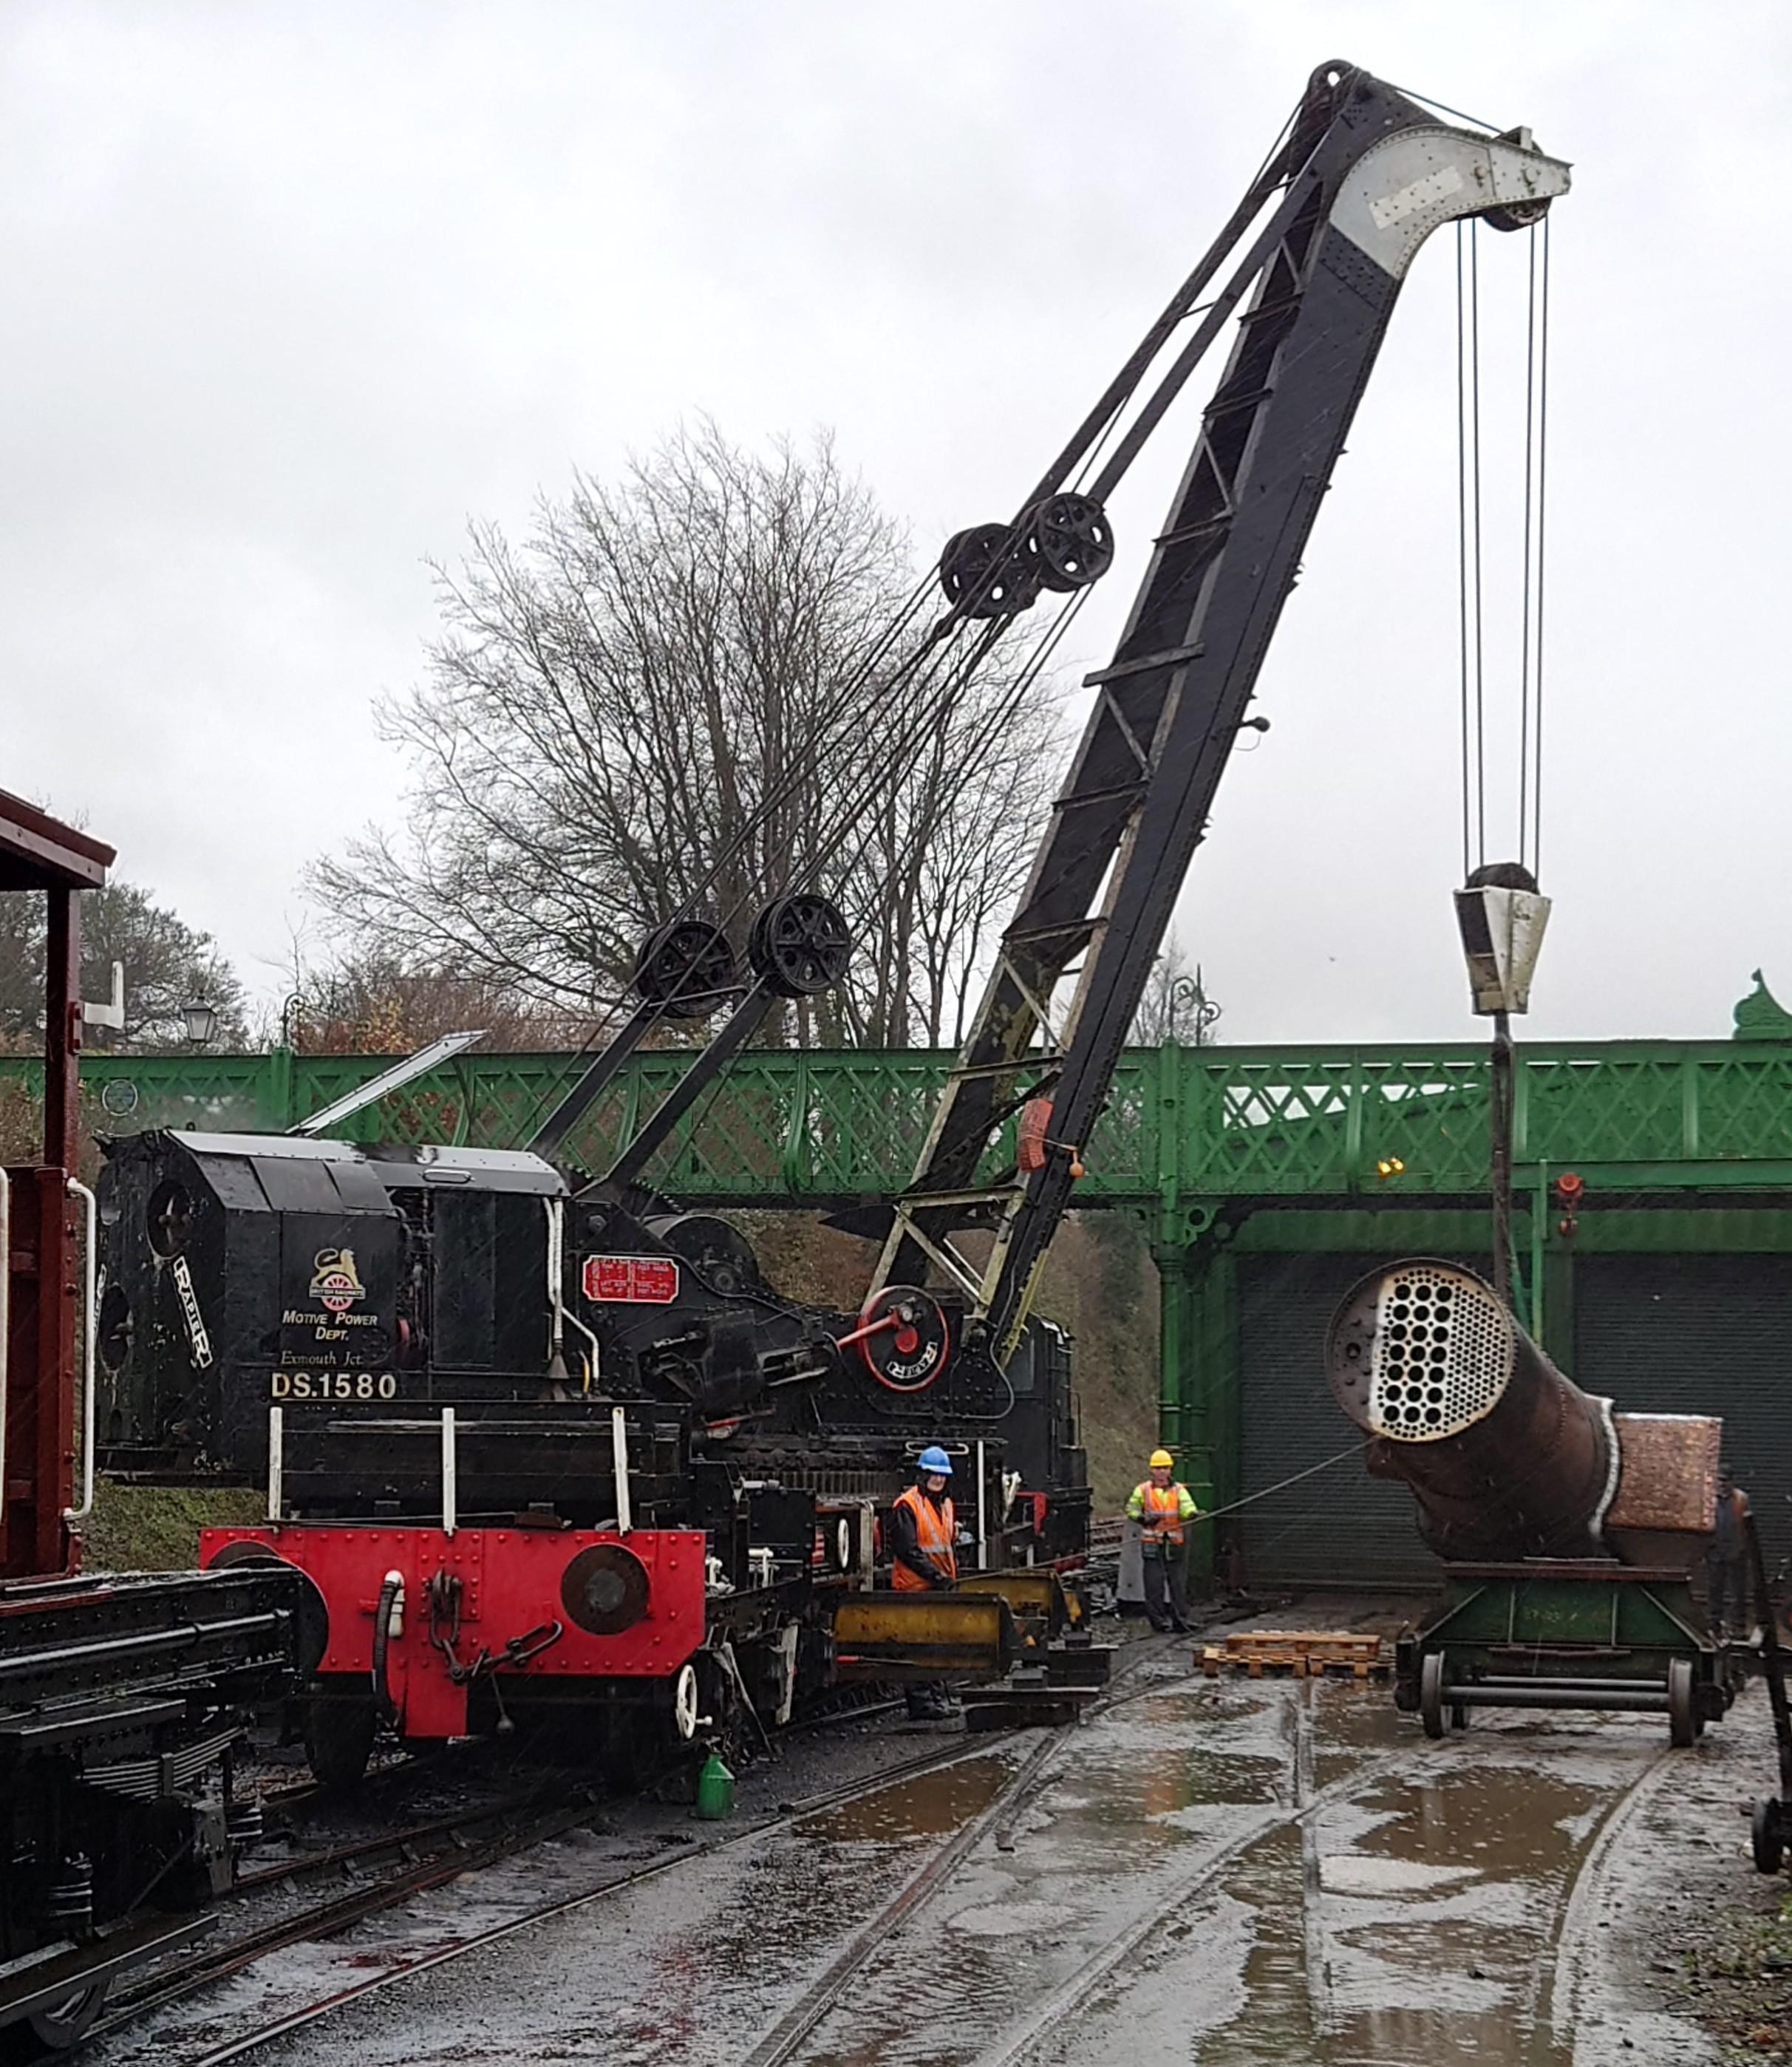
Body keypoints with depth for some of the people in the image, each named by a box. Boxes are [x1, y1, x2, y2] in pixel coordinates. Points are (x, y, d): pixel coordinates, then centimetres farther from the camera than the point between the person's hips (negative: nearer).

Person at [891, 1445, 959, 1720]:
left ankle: (940, 1696, 20)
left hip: (941, 1588, 8)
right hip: (916, 1588, -8)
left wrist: (952, 1575, 13)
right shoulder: (907, 1506, -11)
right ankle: (922, 1702, -5)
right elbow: (907, 1550, -17)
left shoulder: (945, 1504, 16)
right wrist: (934, 1574, -19)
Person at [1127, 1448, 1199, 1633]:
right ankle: (1158, 1619, 4)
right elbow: (1131, 1508, 14)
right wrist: (1143, 1518, -6)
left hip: (1174, 1543, 1)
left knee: (1177, 1581, 3)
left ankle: (1180, 1618, 9)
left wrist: (1193, 1513, -36)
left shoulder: (1179, 1490, 5)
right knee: (1154, 1582, -3)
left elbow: (1186, 1506, -12)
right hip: (1152, 1543, -1)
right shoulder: (1143, 1490, 6)